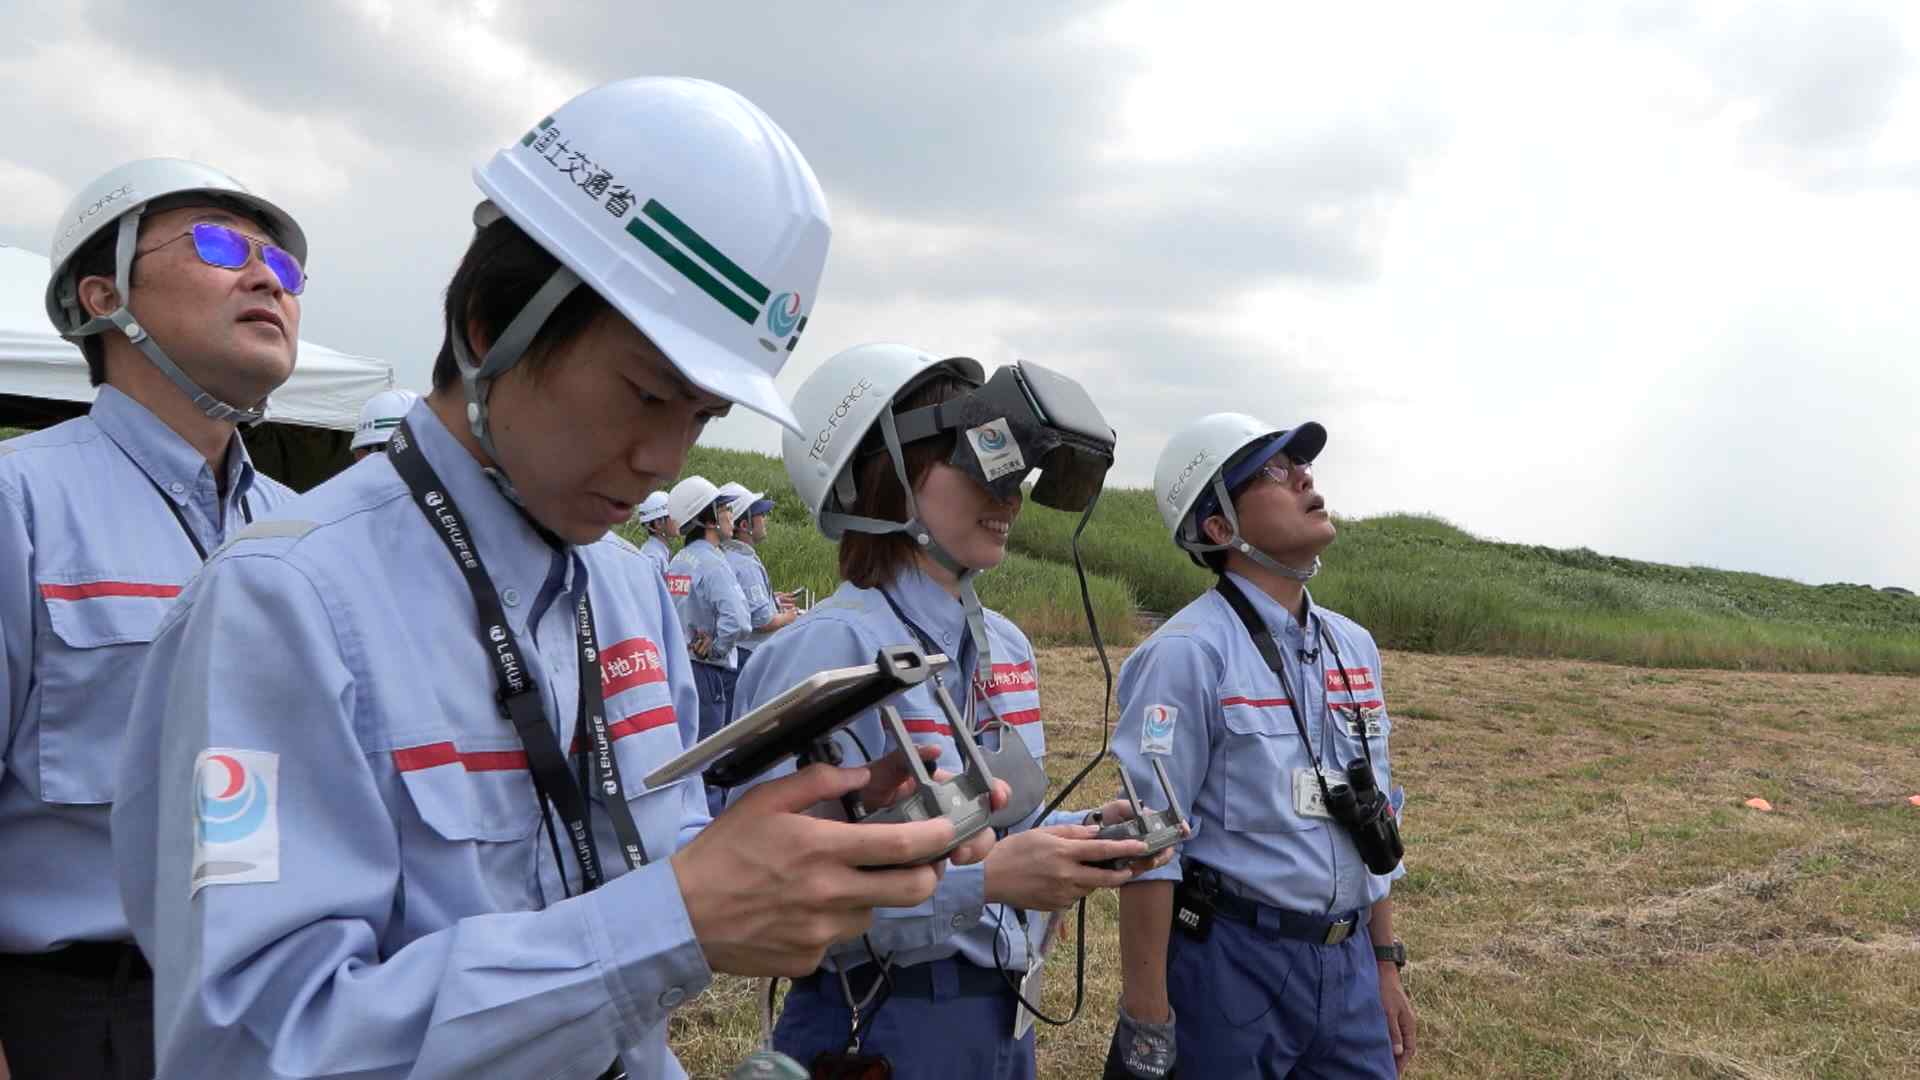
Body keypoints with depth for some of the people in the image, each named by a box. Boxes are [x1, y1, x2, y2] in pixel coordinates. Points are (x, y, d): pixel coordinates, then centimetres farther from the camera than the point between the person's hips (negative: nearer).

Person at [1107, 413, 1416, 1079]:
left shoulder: (1354, 646, 8)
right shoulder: (1189, 653, -15)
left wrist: (1385, 963, 17)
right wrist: (1146, 1026, -16)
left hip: (1349, 967, 7)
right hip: (1230, 963, -6)